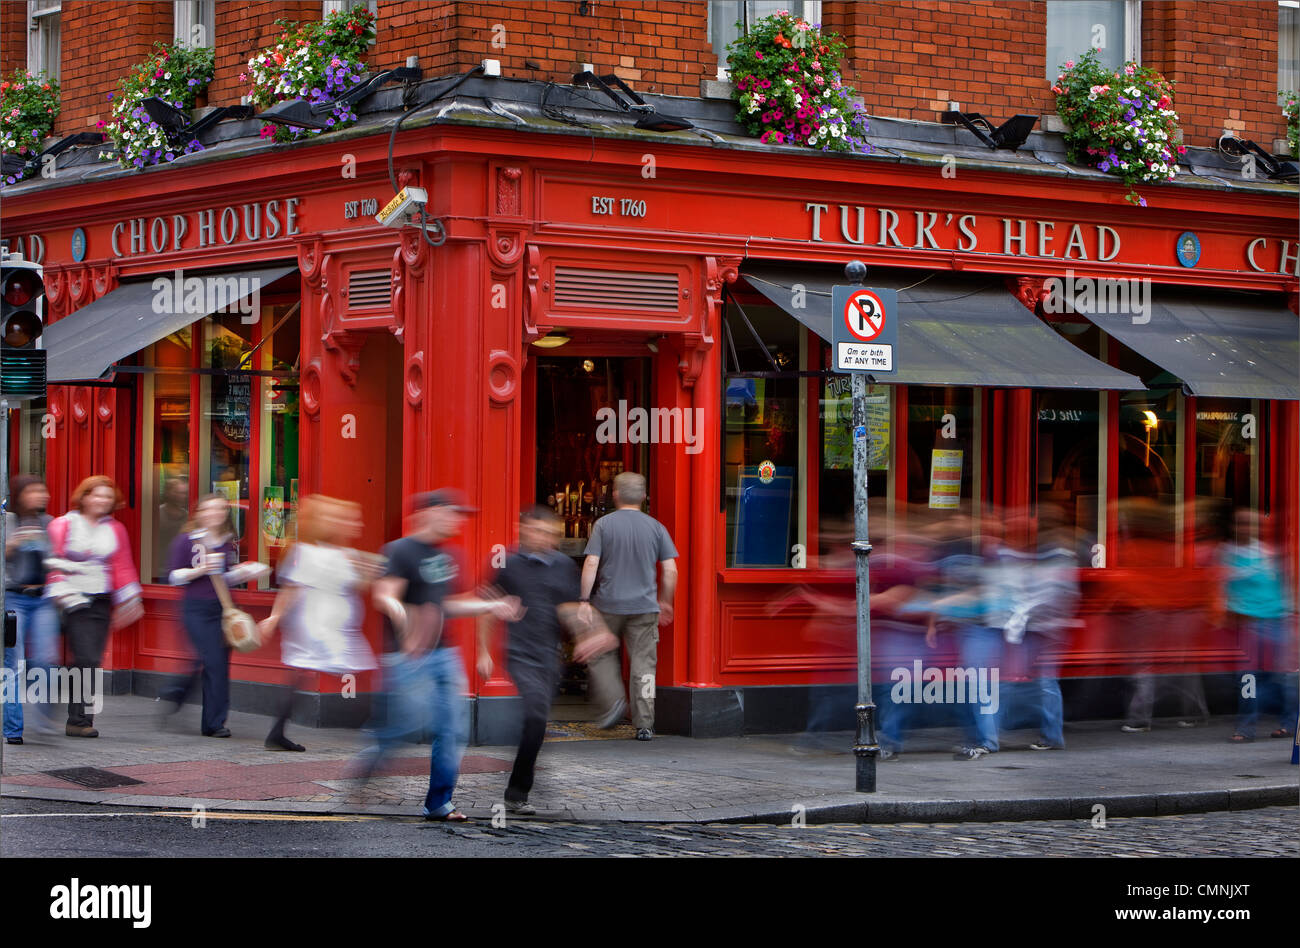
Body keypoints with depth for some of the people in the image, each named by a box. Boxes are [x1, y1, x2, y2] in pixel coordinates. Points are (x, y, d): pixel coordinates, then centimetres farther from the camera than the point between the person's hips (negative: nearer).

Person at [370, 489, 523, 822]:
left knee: (452, 730, 3)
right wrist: (404, 618, -39)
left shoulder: (450, 556, 17)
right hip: (409, 654, -8)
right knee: (411, 722, -14)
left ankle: (439, 804, 11)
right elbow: (384, 597, -19)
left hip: (445, 653, 8)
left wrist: (492, 606, 19)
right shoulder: (401, 551, -8)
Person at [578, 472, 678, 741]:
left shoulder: (604, 524, -3)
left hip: (609, 605, -1)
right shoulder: (655, 527, 3)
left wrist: (585, 600, -6)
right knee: (644, 664, 3)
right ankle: (644, 724, 0)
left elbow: (591, 564, -10)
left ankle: (612, 700, -2)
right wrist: (665, 602, 15)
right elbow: (670, 570, 2)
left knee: (602, 657, 17)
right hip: (644, 607, 1)